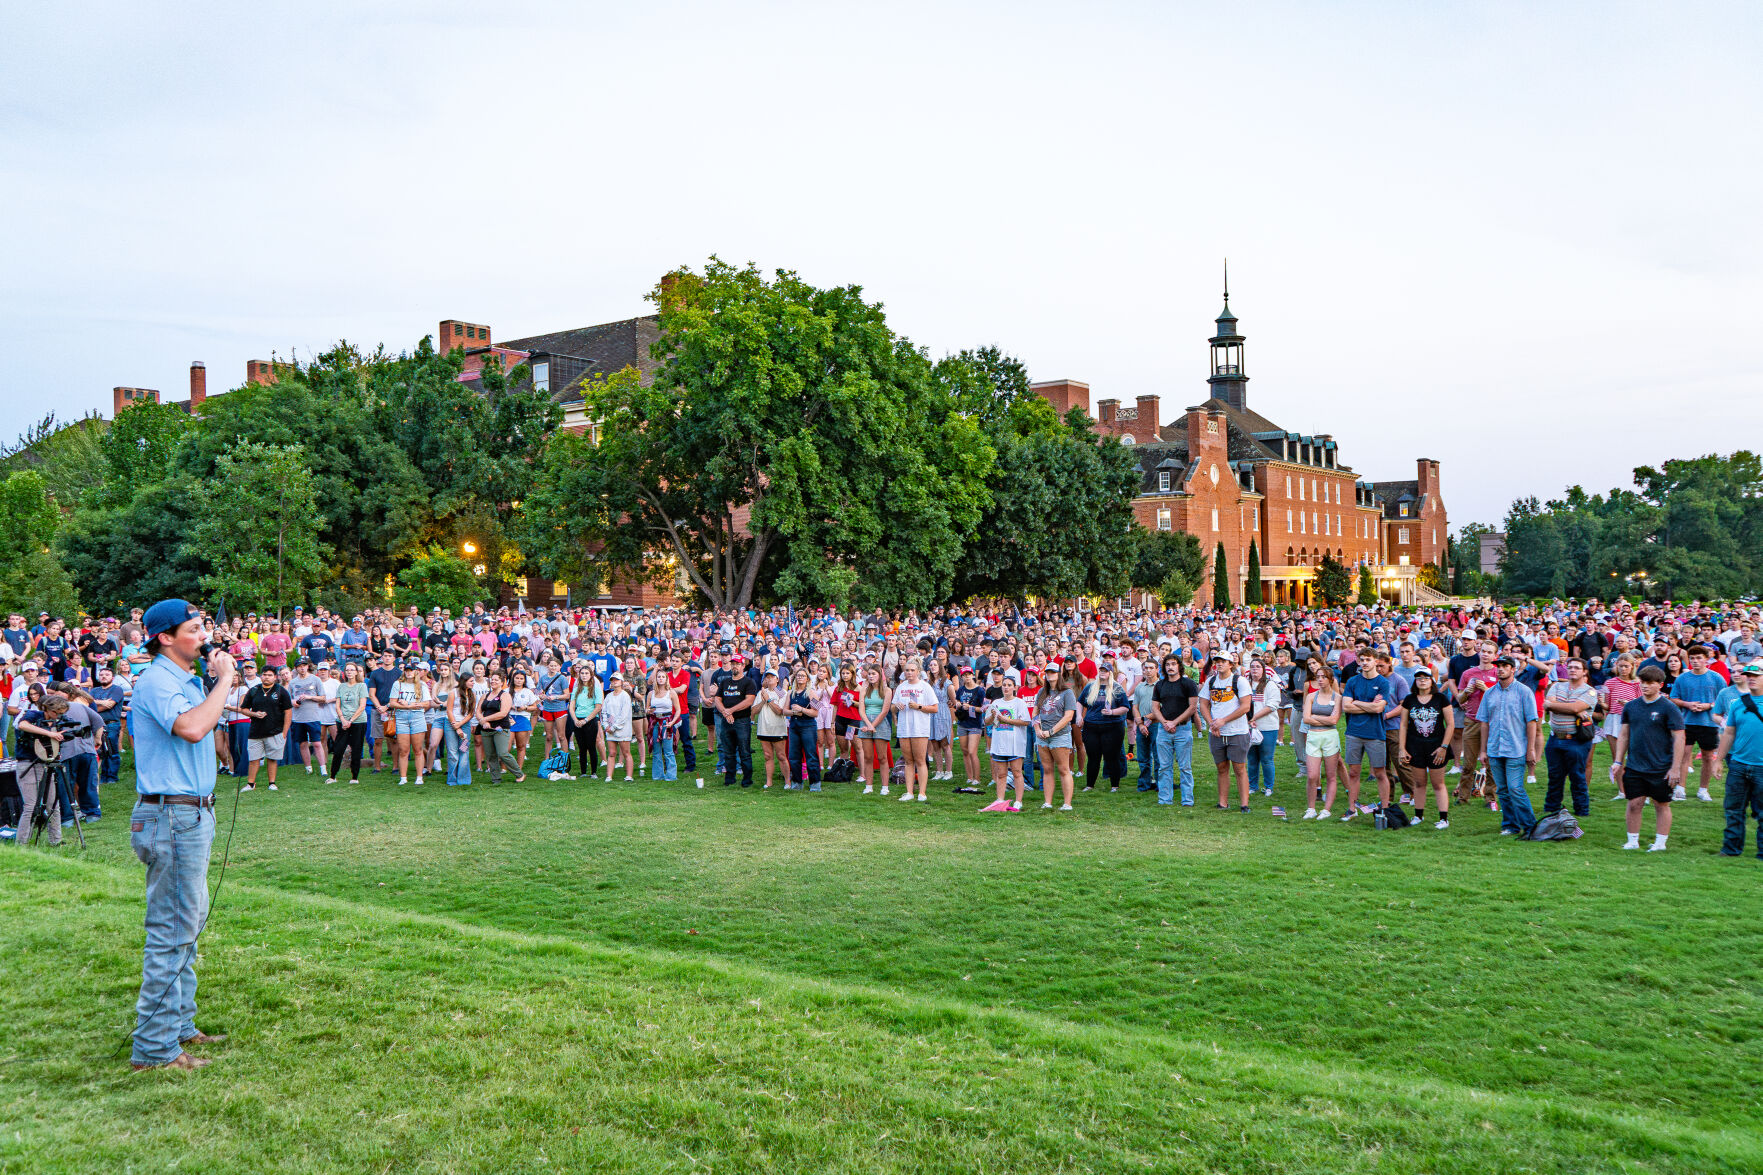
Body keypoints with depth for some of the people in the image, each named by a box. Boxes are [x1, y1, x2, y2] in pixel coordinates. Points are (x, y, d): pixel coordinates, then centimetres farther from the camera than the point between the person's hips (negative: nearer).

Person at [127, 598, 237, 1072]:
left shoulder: (185, 680, 16)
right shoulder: (156, 681, -14)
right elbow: (191, 728, -31)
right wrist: (224, 681, -22)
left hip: (193, 813, 11)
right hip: (171, 816, -11)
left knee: (189, 922, 17)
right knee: (172, 930, -6)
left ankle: (179, 1025, 28)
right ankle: (155, 1047, 0)